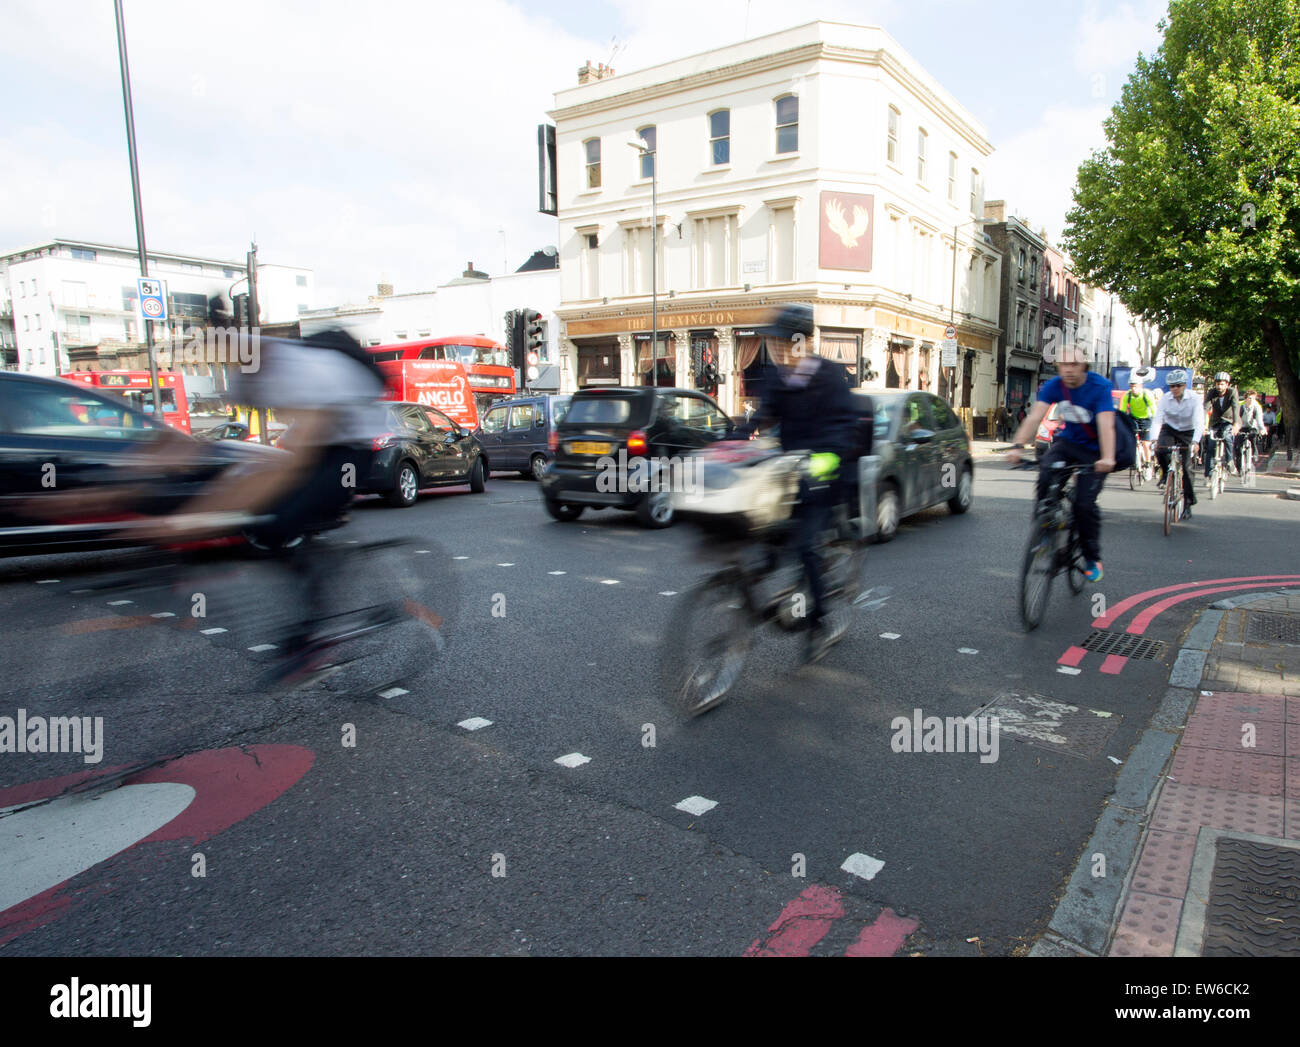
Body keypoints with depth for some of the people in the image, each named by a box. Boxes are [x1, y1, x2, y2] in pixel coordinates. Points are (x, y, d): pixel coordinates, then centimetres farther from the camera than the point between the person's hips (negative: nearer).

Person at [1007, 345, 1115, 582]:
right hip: (1068, 441, 4)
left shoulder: (1100, 387, -22)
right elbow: (1035, 416, -22)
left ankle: (1093, 560, 8)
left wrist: (1107, 458, -49)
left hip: (1094, 450, -3)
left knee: (1085, 504, -13)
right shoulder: (1054, 386, -11)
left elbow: (1106, 424, -34)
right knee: (1045, 476, -27)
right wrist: (1017, 446, -37)